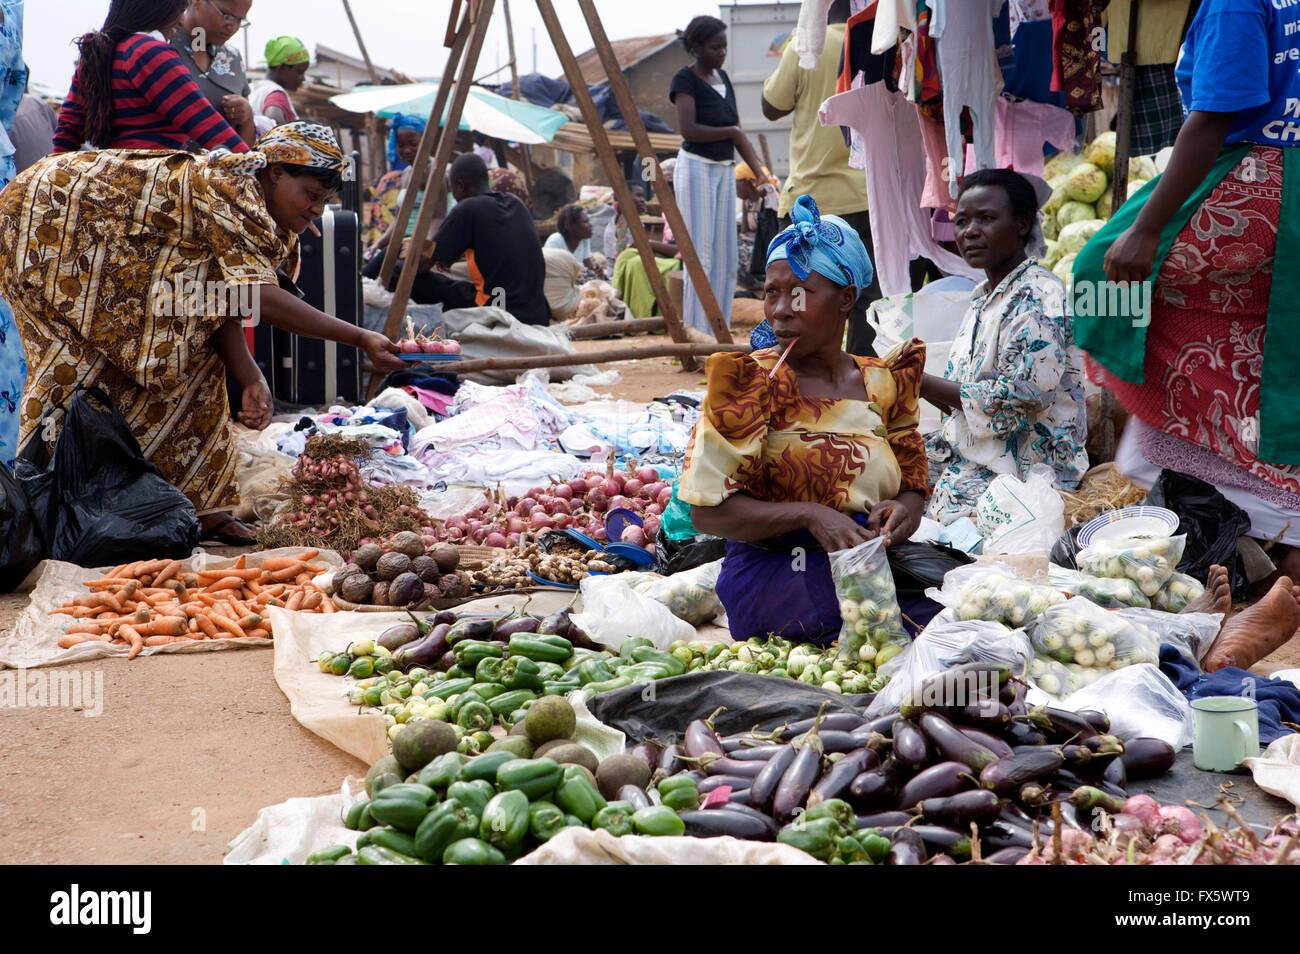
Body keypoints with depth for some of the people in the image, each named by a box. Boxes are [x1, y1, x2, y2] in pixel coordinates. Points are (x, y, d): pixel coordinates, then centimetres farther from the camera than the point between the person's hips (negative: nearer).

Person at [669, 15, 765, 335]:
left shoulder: (722, 77, 13)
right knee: (701, 255, -10)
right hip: (695, 169, -7)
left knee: (725, 256, 5)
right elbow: (687, 130, -21)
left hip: (724, 171, 7)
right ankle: (695, 333, -7)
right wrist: (729, 131, -10)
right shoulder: (685, 79, -8)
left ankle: (718, 333, 10)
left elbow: (738, 133, 14)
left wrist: (761, 171, 6)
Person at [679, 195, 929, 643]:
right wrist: (809, 515, -21)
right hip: (775, 569, -5)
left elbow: (912, 481, 17)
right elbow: (709, 511, -7)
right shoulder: (749, 382, -1)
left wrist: (907, 507, -9)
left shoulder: (881, 383, 13)